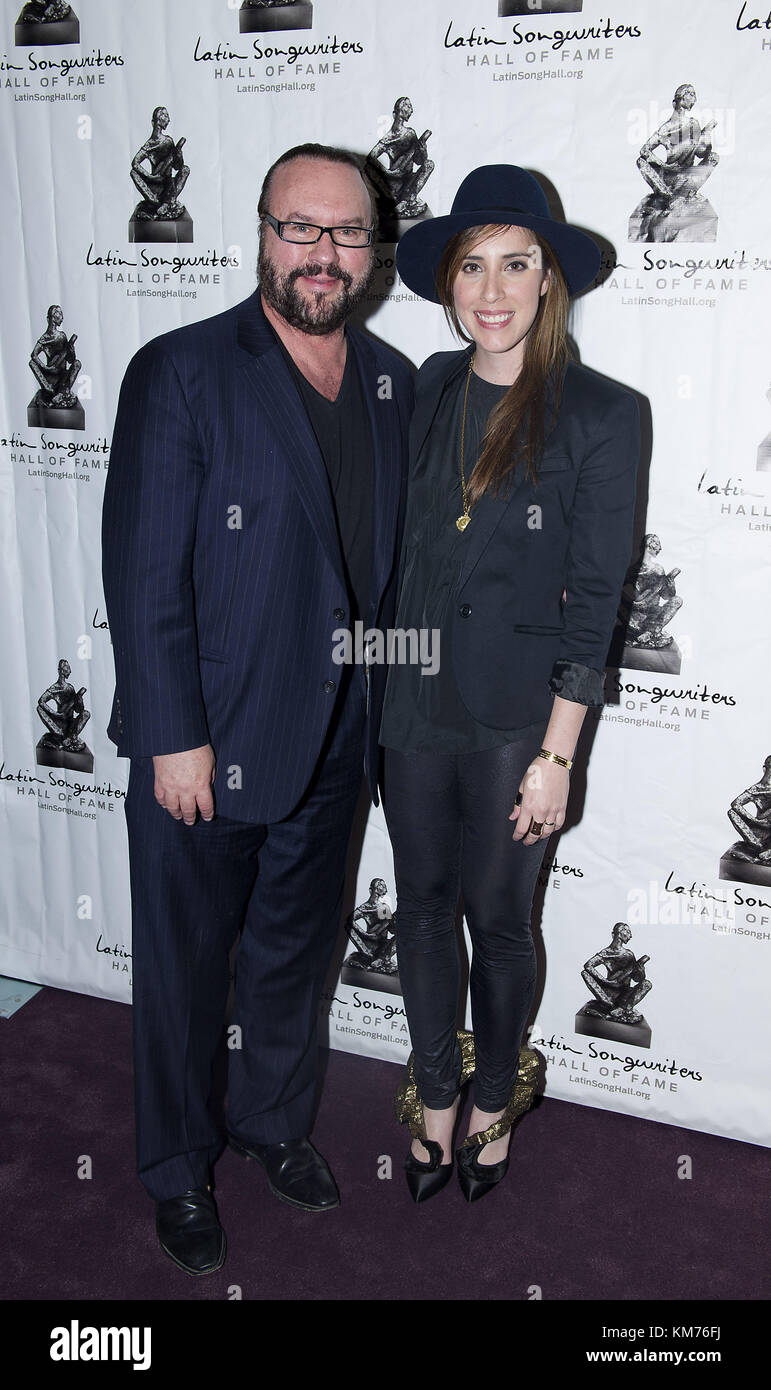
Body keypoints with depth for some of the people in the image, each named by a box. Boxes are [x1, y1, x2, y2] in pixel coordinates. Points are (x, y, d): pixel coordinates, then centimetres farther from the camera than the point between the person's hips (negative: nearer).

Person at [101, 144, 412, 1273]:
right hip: (206, 750, -5)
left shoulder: (393, 384, 4)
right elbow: (145, 575, -15)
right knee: (184, 967, 13)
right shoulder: (180, 373, -12)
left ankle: (275, 1121, 47)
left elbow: (388, 562, 9)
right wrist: (175, 739, -16)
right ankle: (178, 1169, 36)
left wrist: (379, 710, 7)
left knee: (296, 954, 22)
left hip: (335, 747, 5)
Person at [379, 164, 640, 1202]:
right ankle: (435, 1098, 38)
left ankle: (493, 1100, 38)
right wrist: (381, 676, 9)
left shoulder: (600, 416, -11)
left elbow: (594, 601, -10)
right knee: (422, 905, 16)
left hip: (515, 720, -4)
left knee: (500, 921, 12)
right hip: (414, 701, 4)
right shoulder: (427, 390, 3)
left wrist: (556, 755, -12)